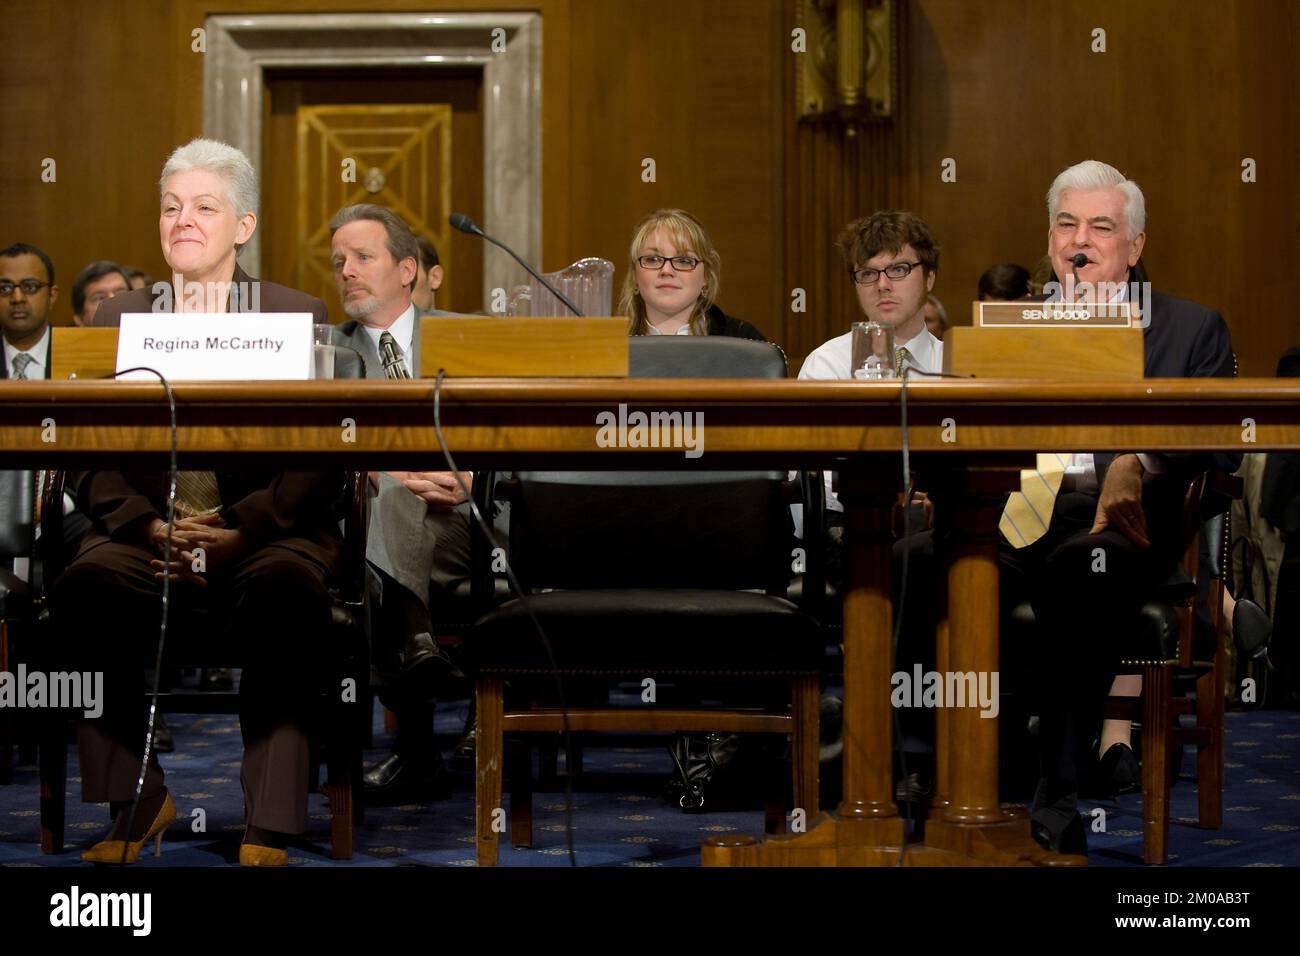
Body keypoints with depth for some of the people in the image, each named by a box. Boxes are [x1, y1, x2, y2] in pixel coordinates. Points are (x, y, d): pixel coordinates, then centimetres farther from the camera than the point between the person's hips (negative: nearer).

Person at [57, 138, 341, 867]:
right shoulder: (119, 318, 17)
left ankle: (268, 830, -29)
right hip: (146, 536, 2)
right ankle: (139, 800, -13)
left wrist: (243, 529, -17)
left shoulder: (300, 316, 11)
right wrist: (149, 526, -13)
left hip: (269, 533, -2)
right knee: (84, 589, -29)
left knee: (284, 594, -34)